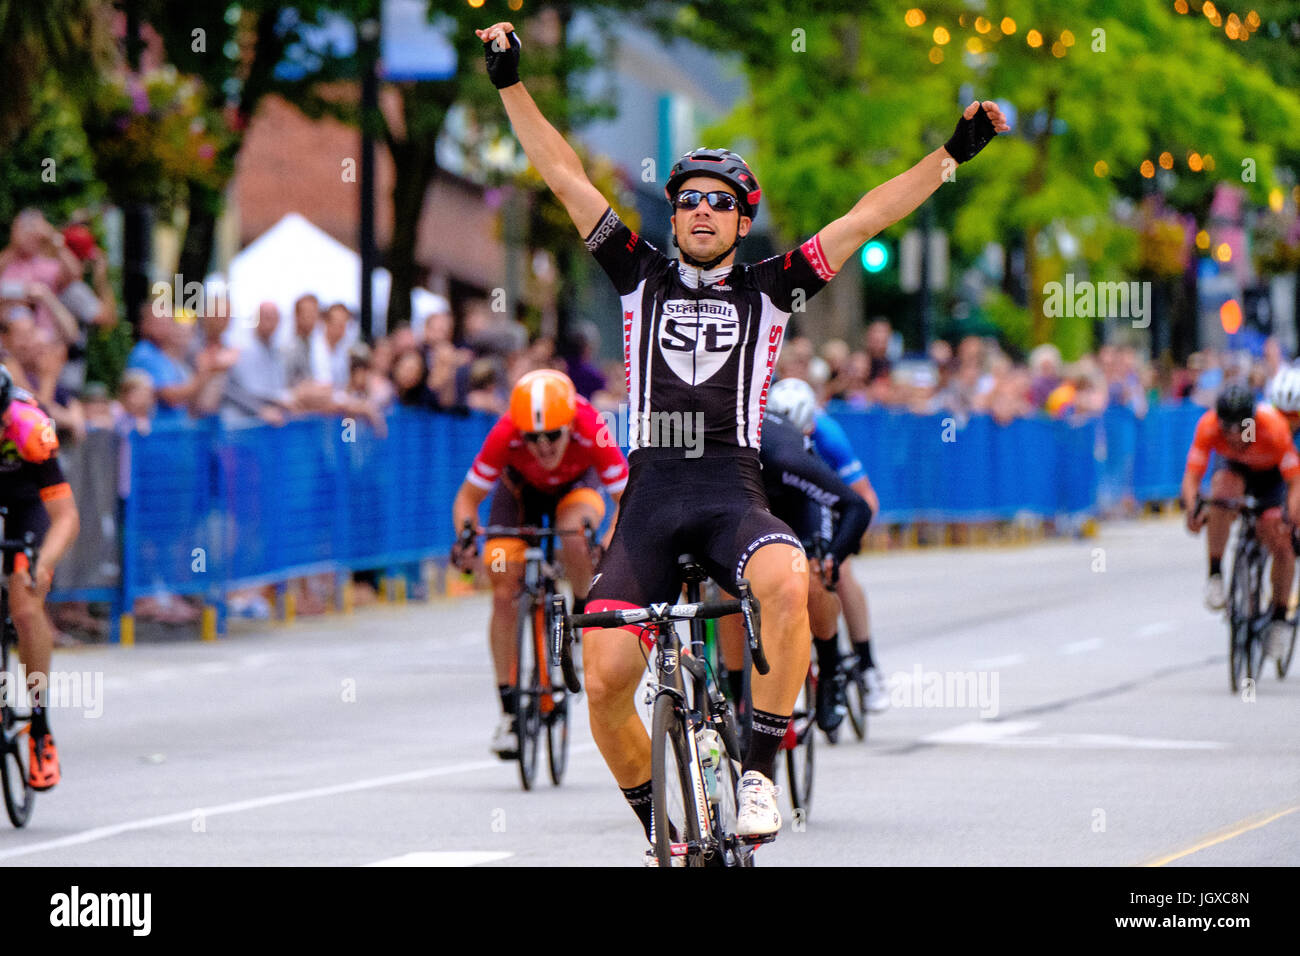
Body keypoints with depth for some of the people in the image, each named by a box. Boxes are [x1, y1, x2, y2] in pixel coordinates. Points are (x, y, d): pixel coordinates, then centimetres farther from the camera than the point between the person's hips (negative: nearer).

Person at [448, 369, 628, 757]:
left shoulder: (592, 433, -37)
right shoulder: (504, 437, -35)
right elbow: (468, 496, -23)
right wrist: (466, 538, -42)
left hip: (575, 487, -1)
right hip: (521, 488, 1)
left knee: (574, 535, -36)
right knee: (504, 595, -13)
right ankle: (509, 708, -2)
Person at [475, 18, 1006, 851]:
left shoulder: (770, 290, 13)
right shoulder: (641, 276, 15)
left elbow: (867, 218, 9)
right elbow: (566, 177, 13)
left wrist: (953, 154, 3)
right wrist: (512, 84, 9)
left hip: (734, 493, -1)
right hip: (651, 494, 1)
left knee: (787, 582, -36)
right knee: (604, 678, -14)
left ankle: (759, 772, -23)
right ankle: (658, 826, 10)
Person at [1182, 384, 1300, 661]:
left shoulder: (1273, 428, -39)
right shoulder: (1208, 427, -34)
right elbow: (1192, 475, -34)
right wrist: (1192, 509, -53)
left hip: (1272, 472, -1)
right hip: (1235, 468, 1)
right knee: (1222, 491, -34)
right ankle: (1215, 575, -25)